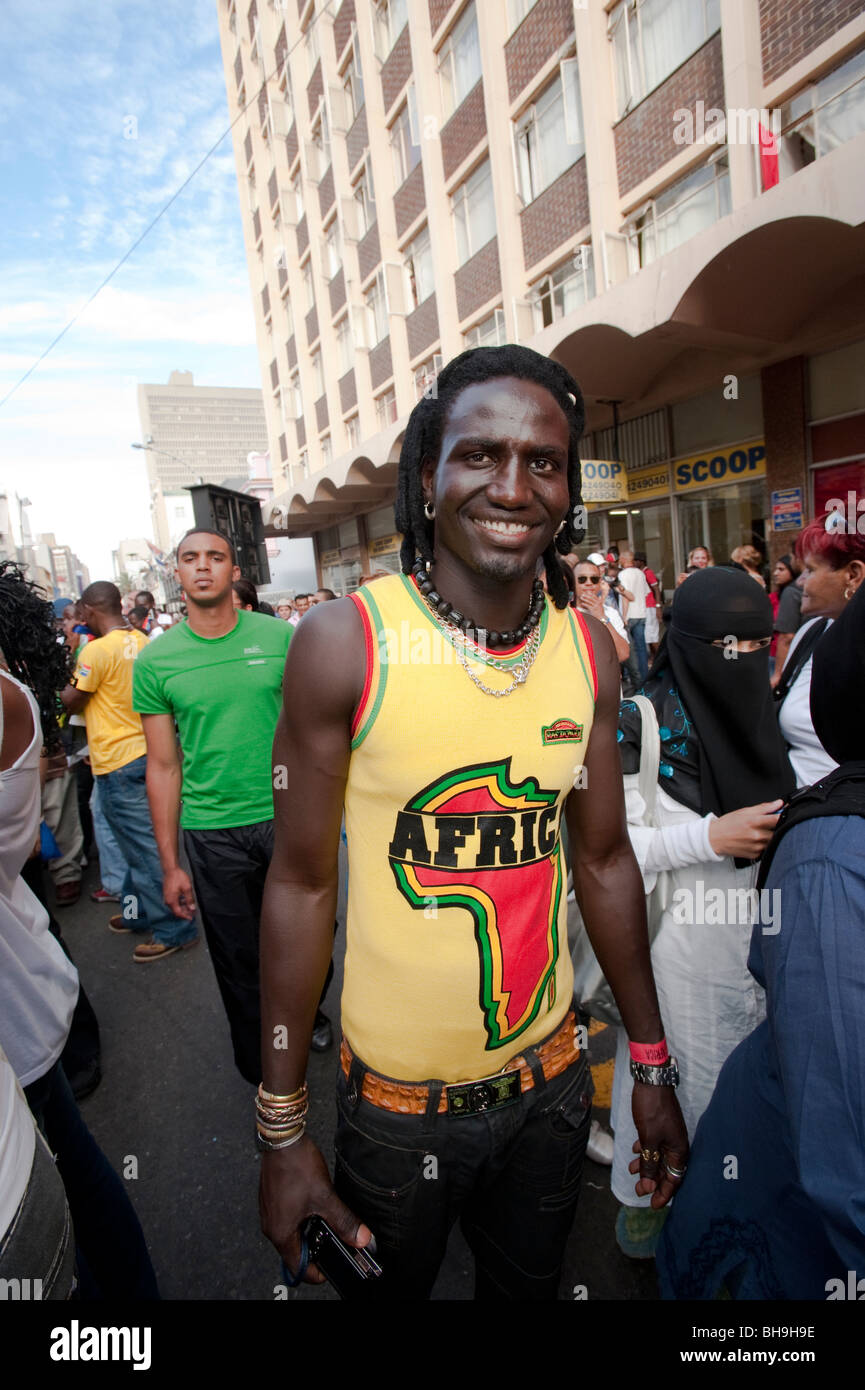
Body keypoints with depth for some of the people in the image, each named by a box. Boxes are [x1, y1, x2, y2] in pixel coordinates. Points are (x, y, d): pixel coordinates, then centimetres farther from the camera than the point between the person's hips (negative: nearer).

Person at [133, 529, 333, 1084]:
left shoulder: (280, 636, -4)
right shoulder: (156, 661, -4)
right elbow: (164, 767, 1)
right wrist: (170, 863, 2)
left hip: (288, 816, 0)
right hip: (213, 834, 0)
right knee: (239, 960, 14)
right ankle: (260, 1068, 39)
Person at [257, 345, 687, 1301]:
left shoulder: (589, 650, -7)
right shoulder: (344, 643, -20)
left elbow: (603, 859, 1)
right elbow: (301, 884, -14)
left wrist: (654, 1064, 7)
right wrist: (282, 1130, -8)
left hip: (551, 1075, 4)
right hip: (396, 1095, -3)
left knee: (528, 1285, 28)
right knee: (386, 1286, 24)